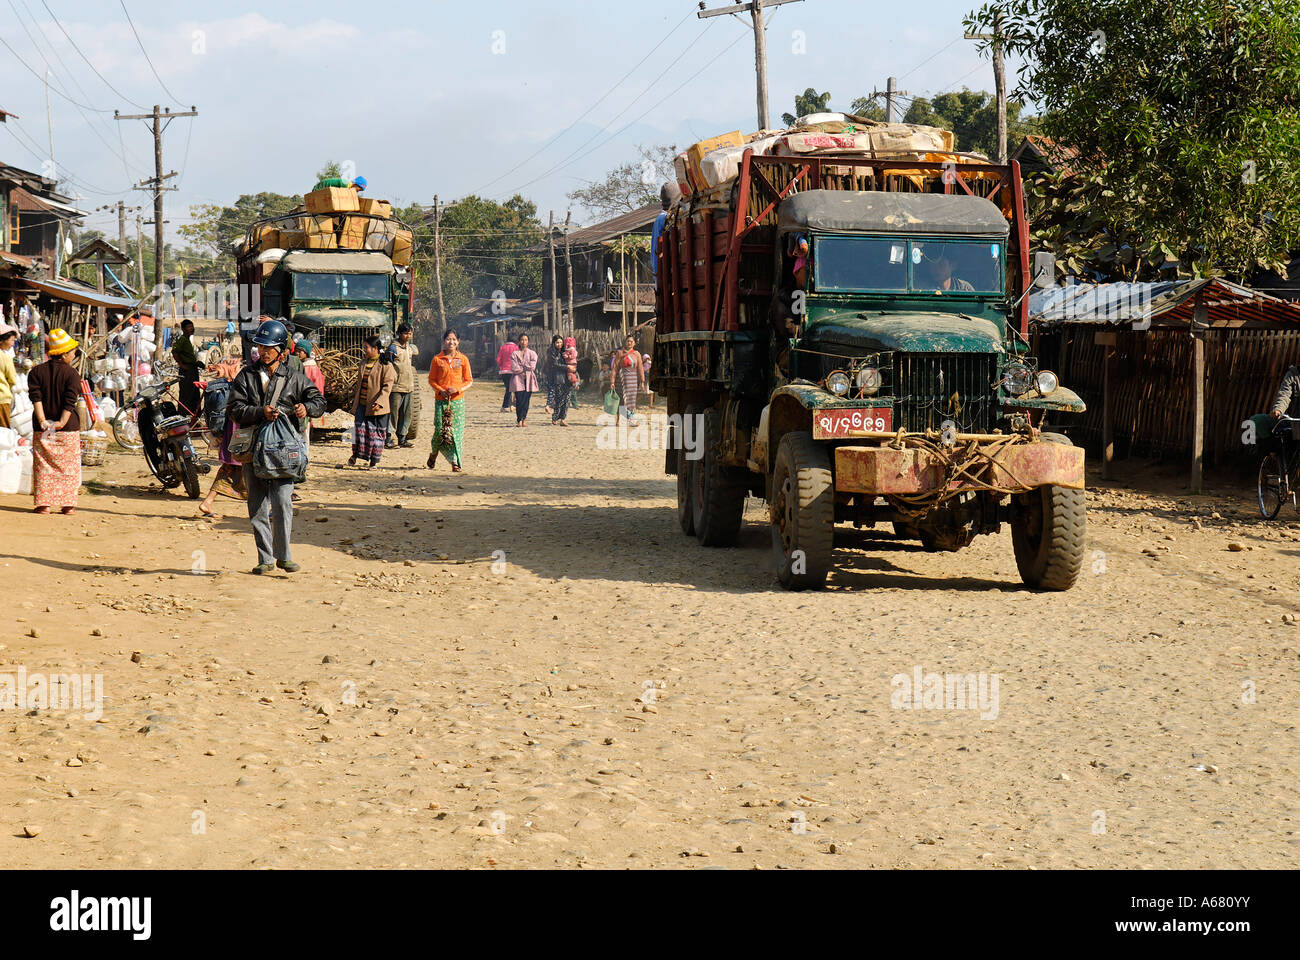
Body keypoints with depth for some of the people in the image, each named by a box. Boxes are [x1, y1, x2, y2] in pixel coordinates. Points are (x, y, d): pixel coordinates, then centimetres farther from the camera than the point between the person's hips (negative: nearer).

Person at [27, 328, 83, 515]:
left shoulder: (36, 372, 4)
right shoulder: (71, 373, -5)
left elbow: (36, 398, -7)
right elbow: (70, 402, -14)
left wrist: (43, 421, -12)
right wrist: (62, 422, -14)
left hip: (43, 428, 2)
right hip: (68, 429, -2)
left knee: (43, 467, 6)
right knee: (68, 466, 6)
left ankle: (43, 503, 2)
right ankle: (68, 503, 5)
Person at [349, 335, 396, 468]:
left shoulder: (385, 365, -9)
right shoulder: (364, 362, 13)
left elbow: (387, 386, -13)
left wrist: (379, 402, -22)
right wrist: (355, 397, 20)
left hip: (375, 406, -5)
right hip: (361, 404, 5)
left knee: (376, 432, 1)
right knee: (359, 428, 3)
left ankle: (374, 461, 8)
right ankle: (355, 455, 17)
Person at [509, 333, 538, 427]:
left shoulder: (532, 353, 11)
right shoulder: (514, 354, 8)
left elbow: (532, 366, -3)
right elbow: (514, 368, -4)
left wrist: (521, 366, -3)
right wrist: (525, 368, -4)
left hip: (528, 380, 1)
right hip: (518, 379, -1)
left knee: (526, 400, -3)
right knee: (519, 400, -9)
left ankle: (523, 419, 6)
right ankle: (520, 420, -4)